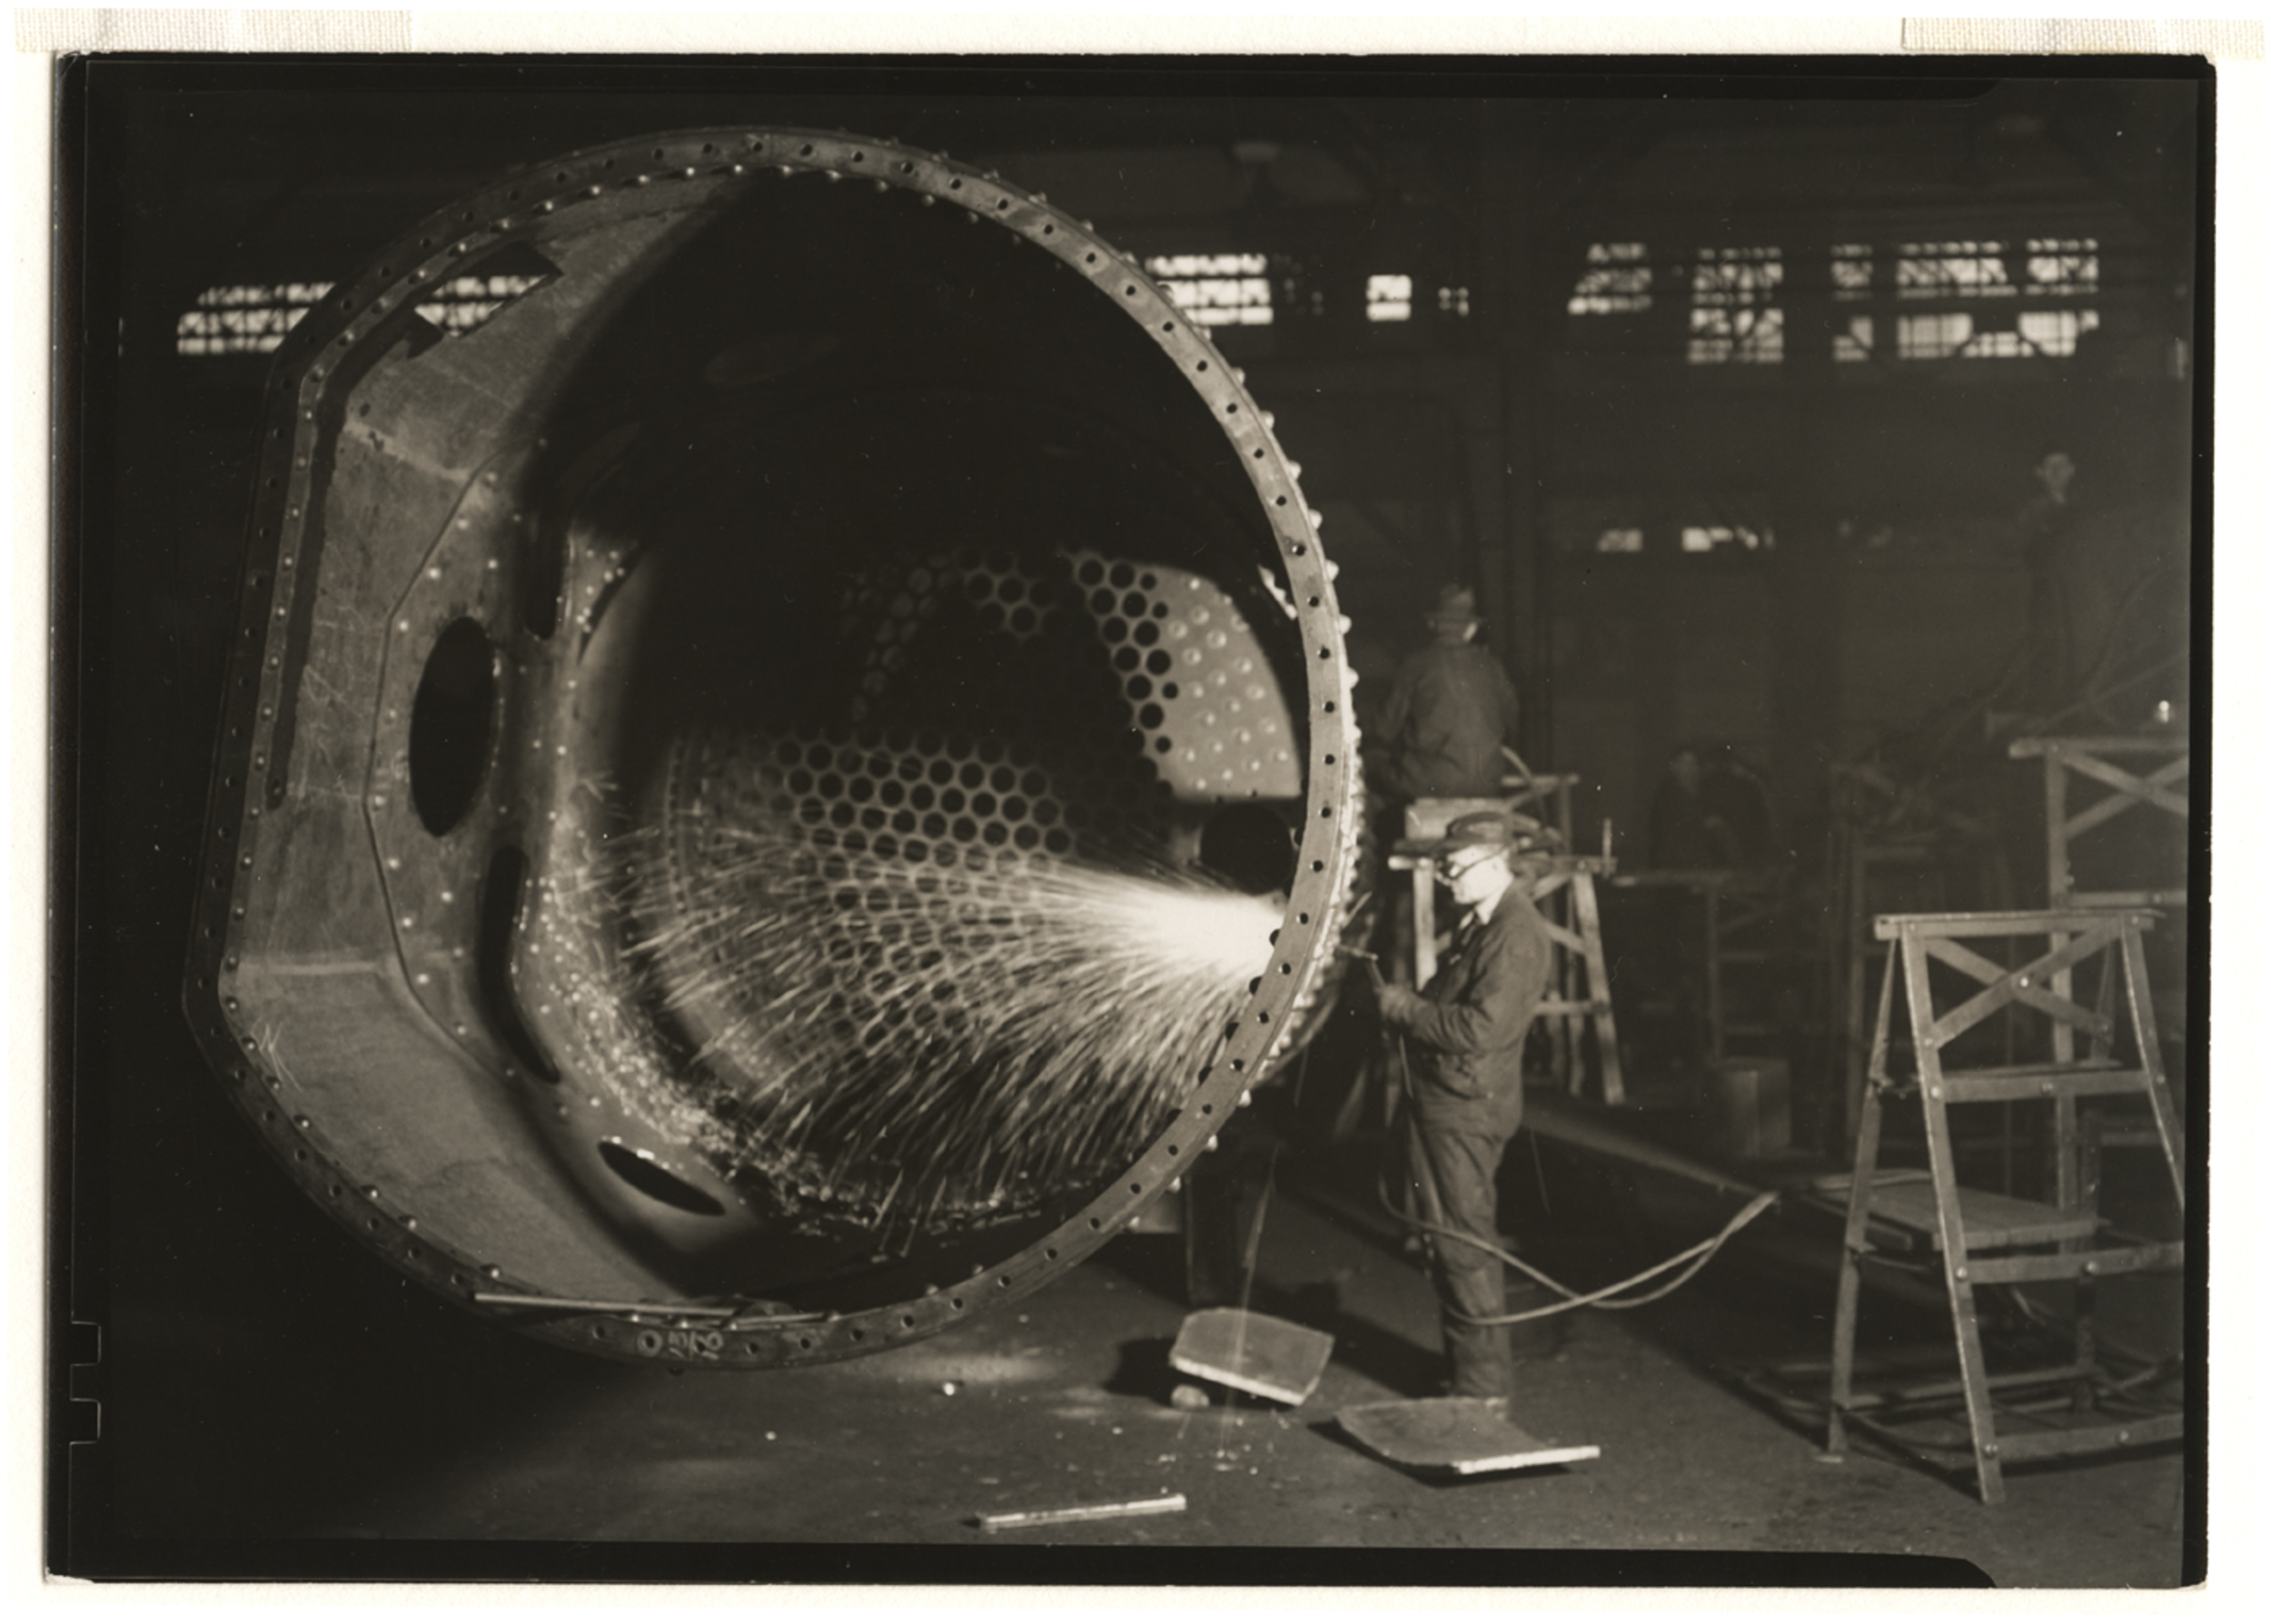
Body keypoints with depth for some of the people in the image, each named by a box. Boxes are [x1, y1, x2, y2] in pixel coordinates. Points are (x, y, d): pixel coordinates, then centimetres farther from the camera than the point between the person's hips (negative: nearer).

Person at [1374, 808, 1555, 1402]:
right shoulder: (1479, 924, 13)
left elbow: (1478, 1029, -25)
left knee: (1464, 1243, -3)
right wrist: (1406, 1002, 4)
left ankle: (1484, 1385, 7)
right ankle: (1465, 1361, 30)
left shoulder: (1517, 935, -17)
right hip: (1440, 1101, 10)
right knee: (1447, 1239, 17)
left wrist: (1403, 1007, -15)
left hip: (1467, 1109, -10)